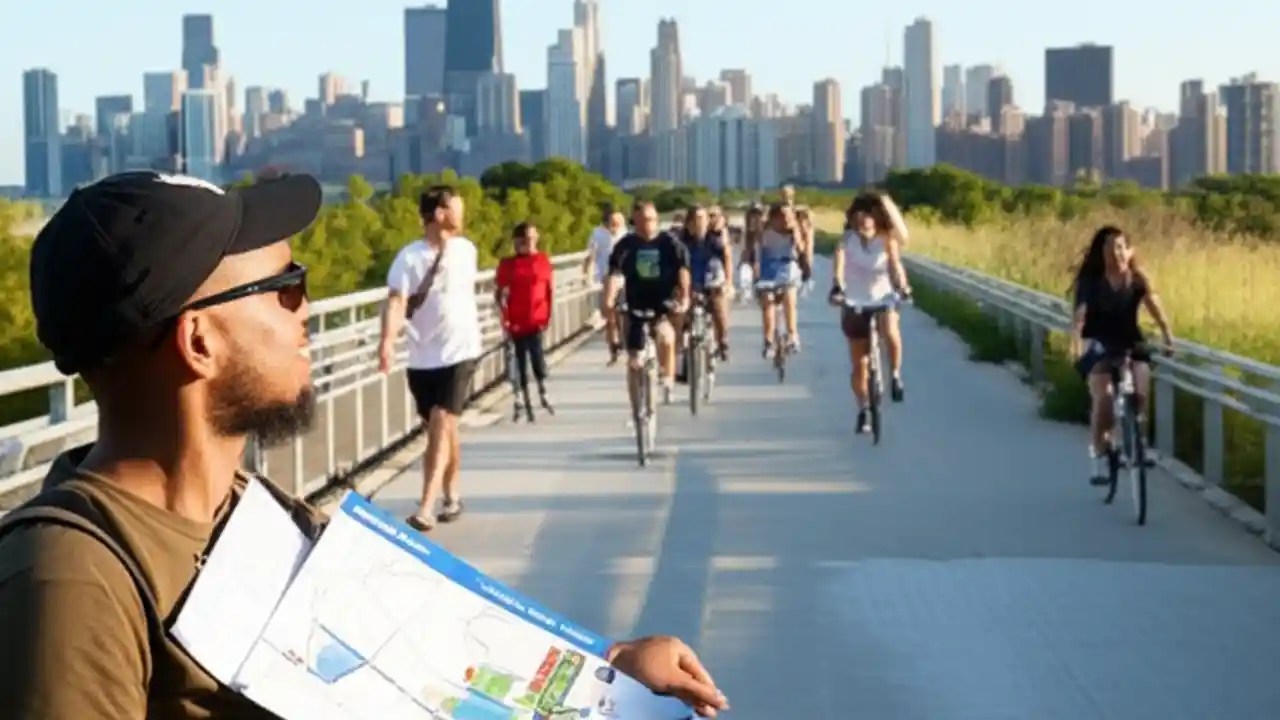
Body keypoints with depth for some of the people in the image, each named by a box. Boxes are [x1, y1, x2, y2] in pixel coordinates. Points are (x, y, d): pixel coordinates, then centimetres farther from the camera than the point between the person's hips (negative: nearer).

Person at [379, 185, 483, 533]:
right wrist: (387, 341, -34)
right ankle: (451, 496, 31)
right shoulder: (409, 256, -9)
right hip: (423, 357, 0)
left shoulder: (466, 250, 3)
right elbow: (396, 301, -21)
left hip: (460, 351, 0)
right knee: (440, 428, 12)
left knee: (441, 423, -14)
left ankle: (426, 508, -18)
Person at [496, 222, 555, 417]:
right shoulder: (508, 264, -1)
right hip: (516, 321, 0)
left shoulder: (543, 260, 2)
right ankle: (526, 400, 16)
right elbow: (498, 293, 1)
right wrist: (505, 316, -8)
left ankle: (543, 393, 7)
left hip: (537, 319, 0)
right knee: (521, 359, 6)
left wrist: (549, 313, 2)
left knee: (536, 353, -13)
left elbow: (550, 289, 8)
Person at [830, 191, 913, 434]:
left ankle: (895, 374, -9)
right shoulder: (848, 238, -10)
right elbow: (839, 259, -26)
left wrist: (902, 286, -41)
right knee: (859, 363, 6)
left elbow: (895, 264, -22)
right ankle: (863, 410, 23)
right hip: (855, 303, 1)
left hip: (883, 298, -1)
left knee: (890, 331, -34)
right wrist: (837, 286, -45)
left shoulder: (886, 239, -9)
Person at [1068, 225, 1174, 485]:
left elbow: (1155, 307, -16)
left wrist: (1168, 337, -30)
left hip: (1130, 342, 2)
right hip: (1097, 346, -2)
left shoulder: (1138, 279, -7)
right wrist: (1077, 343, -41)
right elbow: (1079, 313, -24)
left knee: (1140, 393, -18)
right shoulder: (1091, 280, -14)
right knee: (1104, 398, -20)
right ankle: (1098, 453, -3)